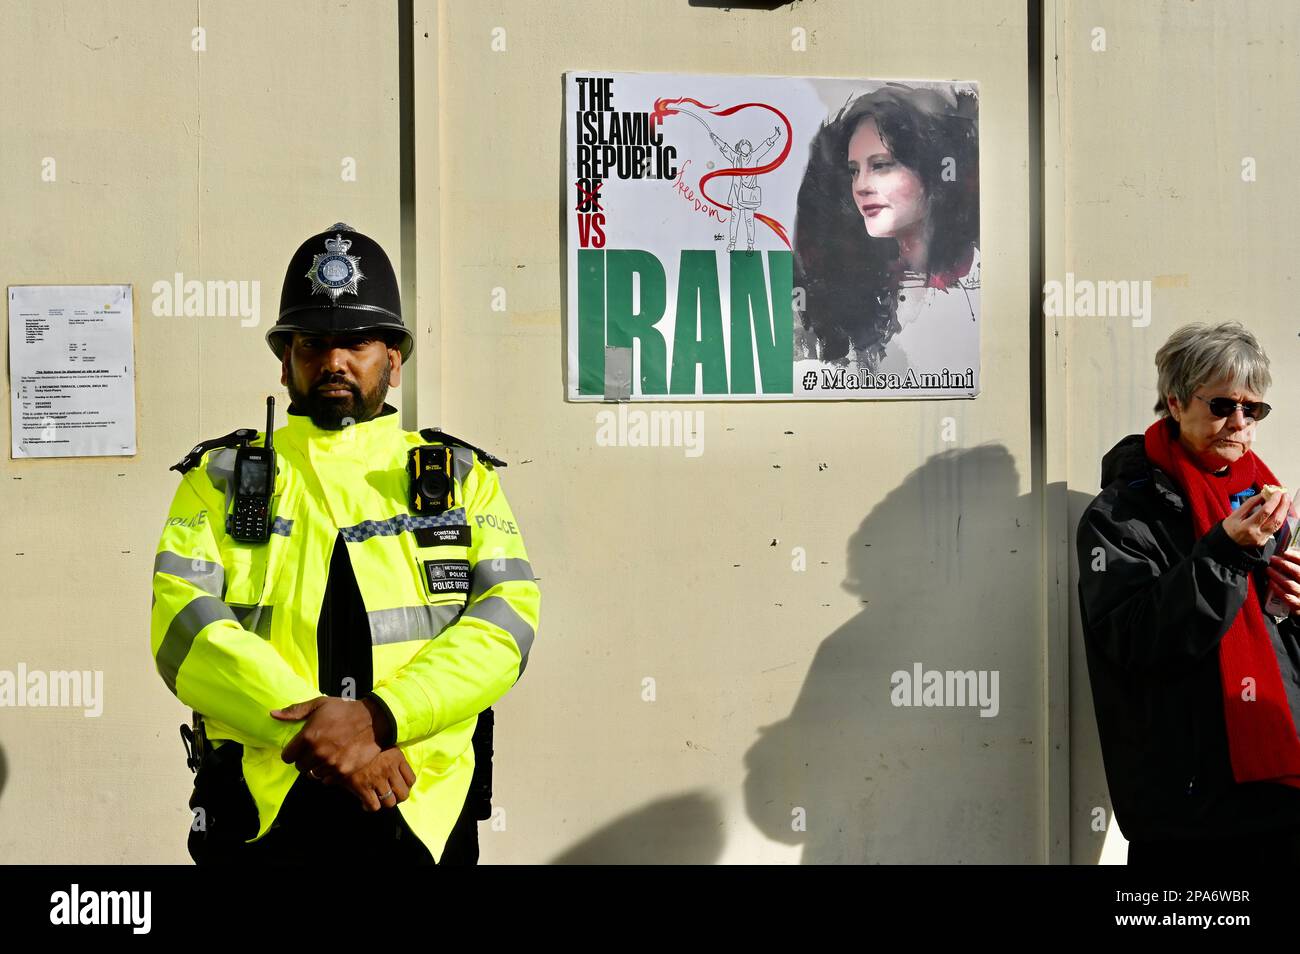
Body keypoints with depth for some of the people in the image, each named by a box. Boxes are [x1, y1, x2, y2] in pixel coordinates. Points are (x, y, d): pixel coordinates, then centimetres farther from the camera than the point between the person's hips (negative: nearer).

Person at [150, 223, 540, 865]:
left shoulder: (461, 476, 9)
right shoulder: (221, 477, 8)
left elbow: (507, 619, -4)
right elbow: (183, 625, -5)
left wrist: (378, 716, -19)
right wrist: (323, 732, -18)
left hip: (418, 809, 1)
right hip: (261, 812, 0)